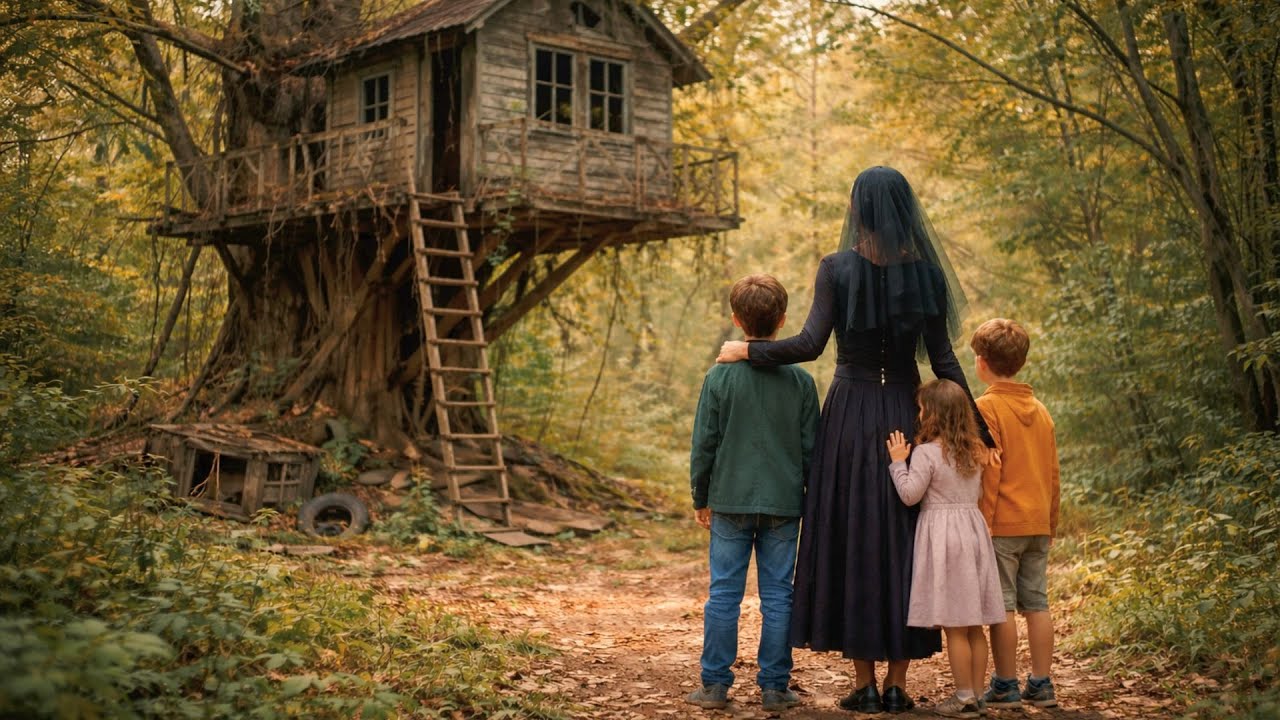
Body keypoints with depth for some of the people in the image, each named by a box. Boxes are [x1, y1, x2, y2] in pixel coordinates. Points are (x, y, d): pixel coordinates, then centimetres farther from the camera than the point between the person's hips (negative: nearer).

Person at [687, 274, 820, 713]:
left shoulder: (720, 376, -5)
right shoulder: (801, 381, -1)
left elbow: (703, 445, -2)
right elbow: (811, 448, 3)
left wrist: (701, 500, 9)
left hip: (730, 501, -1)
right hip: (784, 504, 1)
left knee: (724, 594, 5)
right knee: (777, 597, 6)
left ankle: (715, 684, 10)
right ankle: (774, 688, 11)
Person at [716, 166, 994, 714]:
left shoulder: (837, 268, -6)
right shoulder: (926, 272, 1)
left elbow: (810, 344, -16)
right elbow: (944, 361, -1)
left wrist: (747, 351, -3)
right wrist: (978, 431, 3)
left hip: (850, 413, -2)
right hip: (904, 413, 2)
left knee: (851, 536, 5)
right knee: (901, 539, 8)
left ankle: (864, 684, 7)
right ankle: (896, 684, 10)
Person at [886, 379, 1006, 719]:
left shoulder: (926, 452, -12)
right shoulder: (975, 451, 10)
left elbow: (910, 494, -14)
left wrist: (898, 461, -7)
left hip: (943, 537, -7)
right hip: (973, 529, 7)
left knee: (955, 627, -2)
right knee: (974, 626, 11)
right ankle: (977, 693, 16)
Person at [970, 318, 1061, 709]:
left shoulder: (987, 408, -9)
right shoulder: (1040, 410, 11)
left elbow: (988, 472, -13)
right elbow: (1053, 471, 15)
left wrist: (981, 525, -11)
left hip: (1002, 525, -6)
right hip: (1038, 524, 7)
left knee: (1001, 606, 0)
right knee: (1037, 603, 9)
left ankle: (1006, 685, 4)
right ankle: (1040, 685, 12)